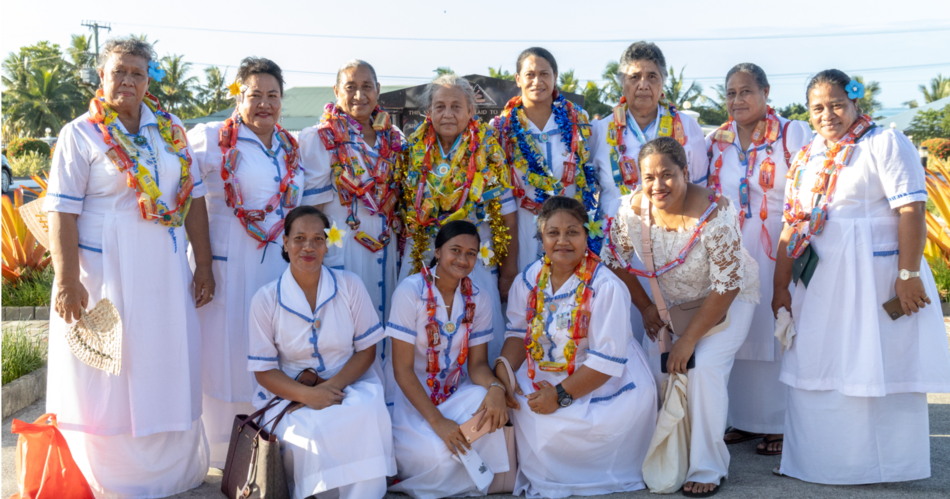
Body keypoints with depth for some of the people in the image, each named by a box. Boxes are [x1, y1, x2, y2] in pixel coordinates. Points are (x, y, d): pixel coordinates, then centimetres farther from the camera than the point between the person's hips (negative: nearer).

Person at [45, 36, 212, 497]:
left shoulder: (171, 131, 10)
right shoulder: (80, 135, -3)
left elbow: (193, 199, 12)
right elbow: (62, 213, -8)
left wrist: (204, 265, 7)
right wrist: (67, 281, -15)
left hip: (165, 274, 4)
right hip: (105, 274, -4)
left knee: (169, 372, 10)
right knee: (109, 377, 3)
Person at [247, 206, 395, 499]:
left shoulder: (349, 286, 0)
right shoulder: (266, 299, -2)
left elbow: (366, 350, 2)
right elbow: (264, 371, -2)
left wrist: (333, 385, -16)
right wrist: (307, 394, -20)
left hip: (349, 384, 1)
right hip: (291, 393, -1)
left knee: (369, 414, -33)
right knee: (307, 431, -34)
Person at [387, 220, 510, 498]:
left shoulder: (478, 299, 0)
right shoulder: (410, 292, -14)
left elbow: (477, 363, -2)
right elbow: (402, 368, -16)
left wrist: (495, 388, -27)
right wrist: (437, 421, -25)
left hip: (455, 394, 4)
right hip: (412, 397, -4)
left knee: (489, 405, -29)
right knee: (436, 454, -32)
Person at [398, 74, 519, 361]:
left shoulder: (488, 151, 0)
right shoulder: (415, 150, 6)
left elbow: (507, 213, -1)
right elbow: (403, 208, 12)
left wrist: (509, 272, -4)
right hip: (421, 259, 2)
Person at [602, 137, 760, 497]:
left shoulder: (713, 213, -32)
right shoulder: (633, 209, -19)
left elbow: (727, 285, -28)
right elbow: (615, 259, -1)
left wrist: (689, 339, -24)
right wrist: (645, 308, -1)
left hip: (728, 298, -4)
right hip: (672, 300, 5)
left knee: (704, 368, -22)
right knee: (659, 369, -8)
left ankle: (708, 469, -8)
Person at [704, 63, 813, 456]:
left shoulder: (793, 134, 1)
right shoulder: (716, 142, 12)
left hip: (779, 249, -4)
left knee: (777, 331, -2)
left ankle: (780, 424, 8)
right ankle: (745, 419, 16)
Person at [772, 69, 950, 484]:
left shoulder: (885, 143, -6)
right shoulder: (807, 158, 12)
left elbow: (911, 211, -14)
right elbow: (793, 227, 11)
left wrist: (909, 275, -21)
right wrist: (781, 287, 8)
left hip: (878, 276, -6)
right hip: (821, 283, 6)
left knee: (881, 368, 1)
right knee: (817, 370, 9)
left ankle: (885, 464, 15)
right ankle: (819, 462, 23)